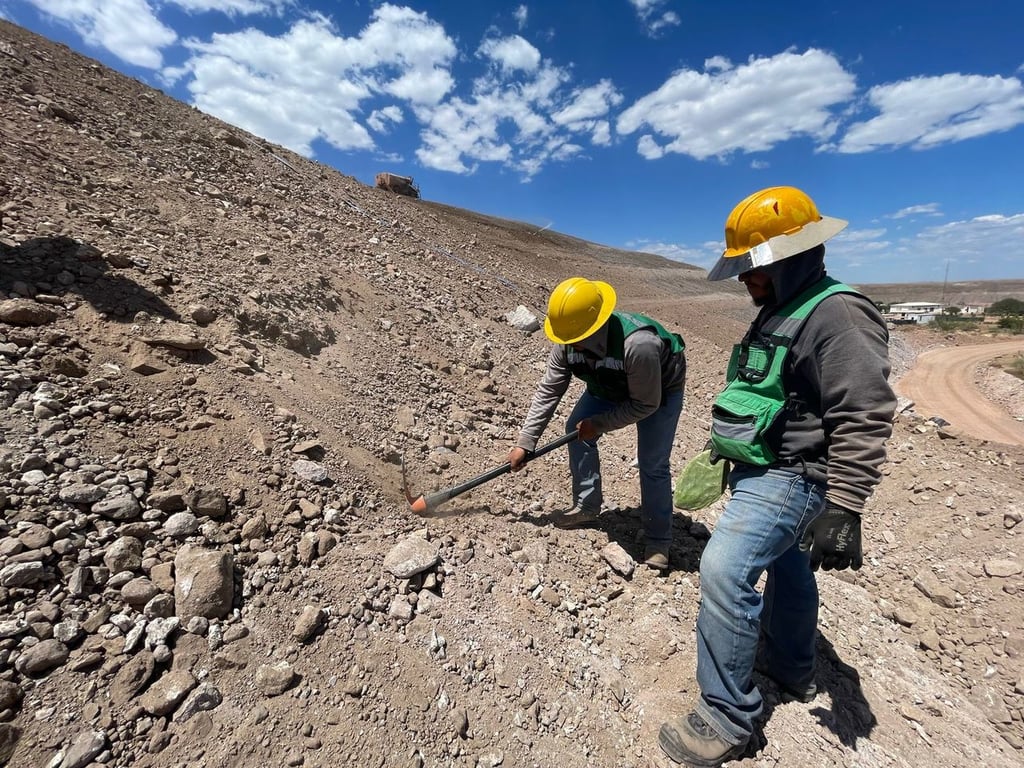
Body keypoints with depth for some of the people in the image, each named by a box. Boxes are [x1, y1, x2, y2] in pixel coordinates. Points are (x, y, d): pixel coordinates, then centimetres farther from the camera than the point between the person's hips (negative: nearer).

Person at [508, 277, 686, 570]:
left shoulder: (638, 344, -44)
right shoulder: (567, 341, -26)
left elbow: (646, 404, -30)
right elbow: (548, 391, -18)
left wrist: (599, 424, -27)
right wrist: (525, 443, -19)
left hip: (660, 390, -5)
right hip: (607, 387, 6)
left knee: (653, 465, -8)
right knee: (576, 431, -4)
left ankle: (658, 540, 13)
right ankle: (587, 506, 15)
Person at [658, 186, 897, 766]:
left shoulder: (837, 315, -19)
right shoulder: (778, 314, 13)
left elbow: (863, 422, -25)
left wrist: (844, 509, -25)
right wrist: (728, 452, 26)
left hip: (790, 478, -10)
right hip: (763, 470, 10)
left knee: (725, 572, -15)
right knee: (785, 567, 22)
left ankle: (727, 719, 3)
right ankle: (792, 671, 44)